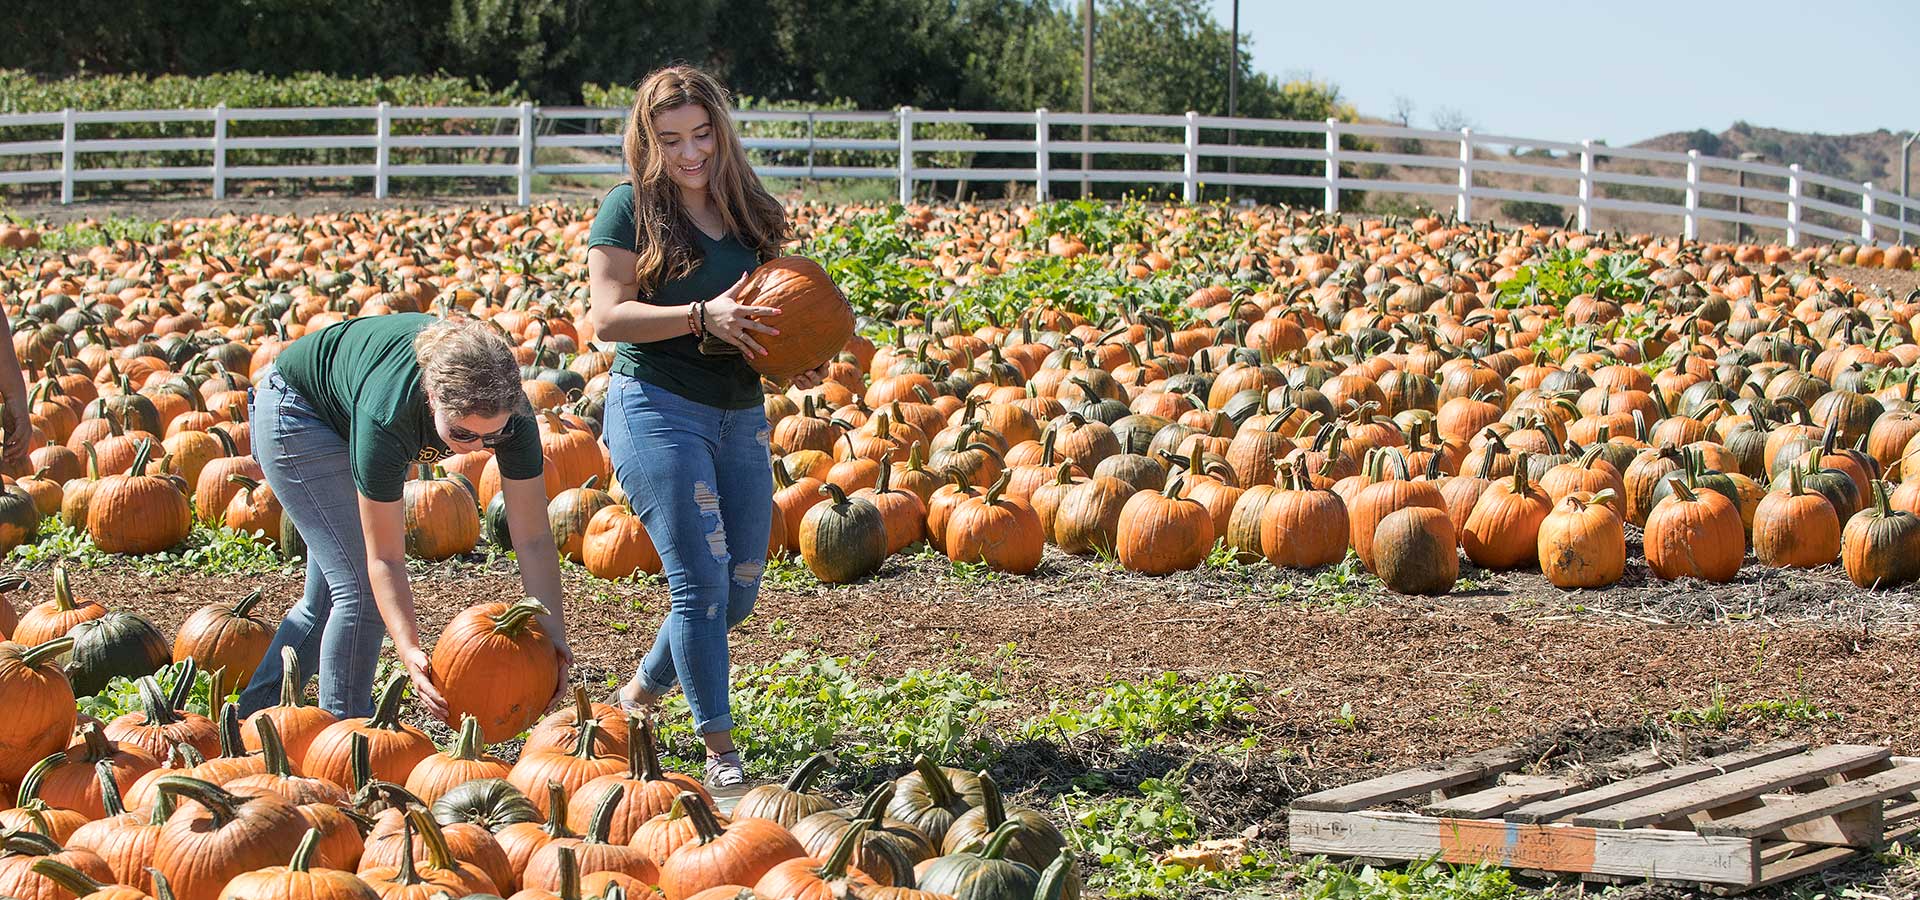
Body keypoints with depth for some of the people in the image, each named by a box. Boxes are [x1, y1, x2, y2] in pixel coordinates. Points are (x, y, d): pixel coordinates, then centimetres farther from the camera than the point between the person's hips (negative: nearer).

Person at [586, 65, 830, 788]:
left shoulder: (751, 212, 12)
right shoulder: (631, 208, -3)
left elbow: (771, 312, 21)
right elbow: (607, 316, -11)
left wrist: (802, 367, 1)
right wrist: (701, 314, -22)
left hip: (740, 416, 6)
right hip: (657, 408, -6)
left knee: (740, 589, 8)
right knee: (702, 579, -12)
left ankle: (639, 694, 29)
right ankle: (720, 750, -5)